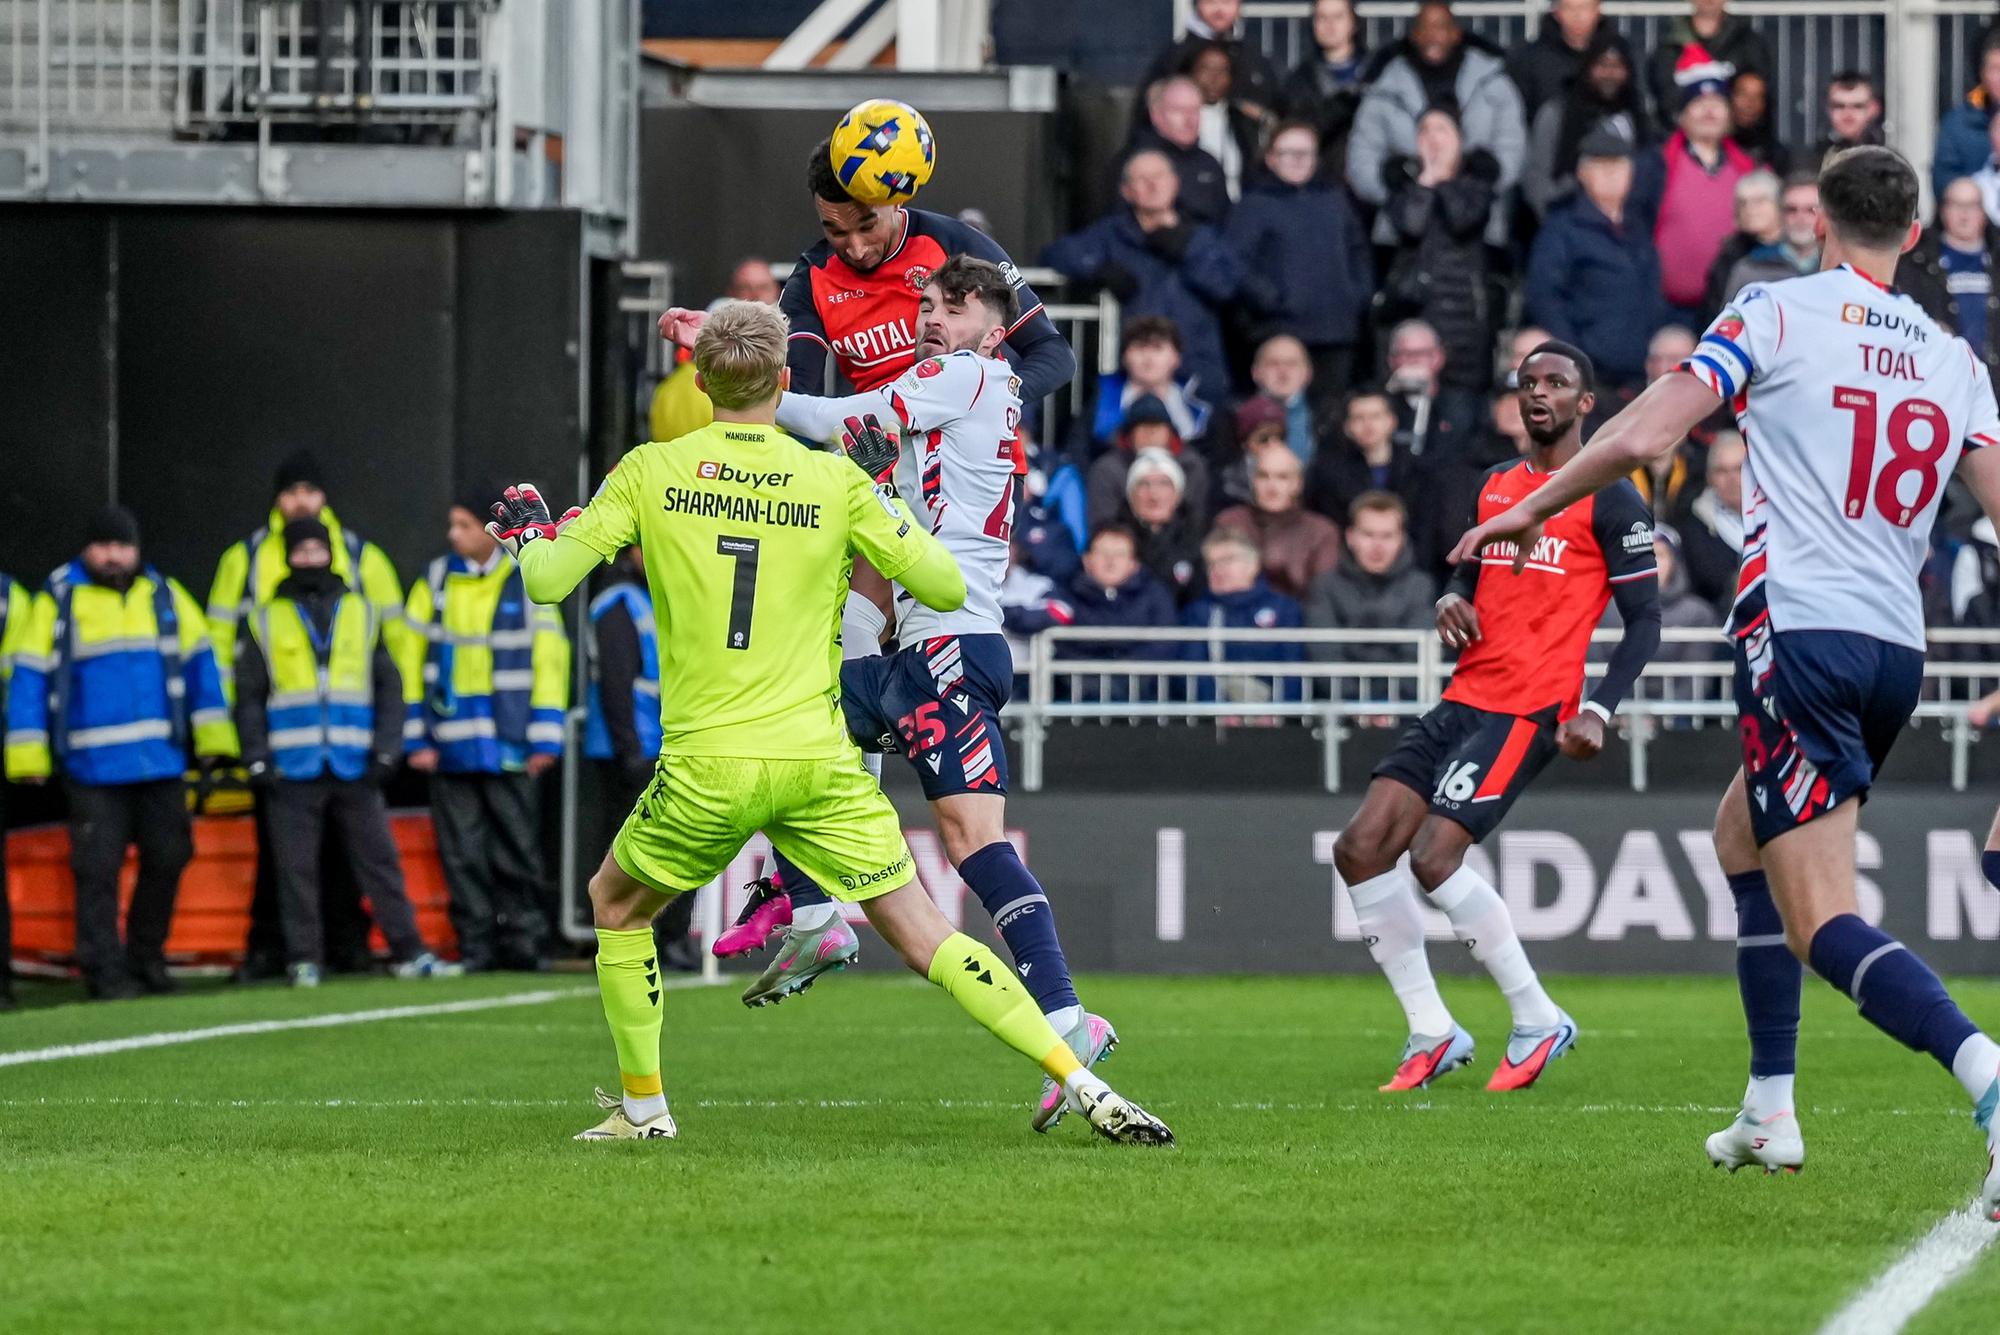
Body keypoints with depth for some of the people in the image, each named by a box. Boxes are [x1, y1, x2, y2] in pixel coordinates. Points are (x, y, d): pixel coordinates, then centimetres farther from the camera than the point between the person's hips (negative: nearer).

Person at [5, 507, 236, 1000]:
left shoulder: (164, 595, 9)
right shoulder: (58, 599, 0)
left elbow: (199, 663, 11)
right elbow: (30, 678, 0)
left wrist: (213, 738, 5)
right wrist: (28, 756, -5)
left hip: (161, 761, 3)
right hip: (92, 769, -3)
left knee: (166, 859, 6)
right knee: (98, 870, -4)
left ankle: (146, 959, 20)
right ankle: (104, 972, 0)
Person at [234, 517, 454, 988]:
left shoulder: (361, 613, 12)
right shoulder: (266, 621, 8)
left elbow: (389, 685, 12)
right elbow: (249, 696, 7)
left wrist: (386, 751, 1)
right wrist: (257, 759, -3)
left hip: (354, 768, 1)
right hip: (292, 769, -1)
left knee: (380, 861, 0)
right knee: (297, 869, -1)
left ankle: (408, 952, 3)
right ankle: (303, 960, 5)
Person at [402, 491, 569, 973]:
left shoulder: (527, 585, 3)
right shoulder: (435, 581, 8)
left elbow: (549, 661, 2)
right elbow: (411, 660, 8)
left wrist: (545, 738, -3)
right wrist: (416, 736, 2)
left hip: (509, 746, -2)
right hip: (451, 744, 2)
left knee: (516, 846, 0)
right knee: (462, 852, 1)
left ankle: (522, 940, 7)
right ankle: (476, 945, 5)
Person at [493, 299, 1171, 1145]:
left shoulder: (650, 473, 0)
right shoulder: (836, 481, 1)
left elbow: (546, 581, 0)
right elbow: (945, 587, 3)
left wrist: (524, 535, 23)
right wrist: (883, 490, 15)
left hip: (707, 766, -1)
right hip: (819, 760, 1)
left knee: (615, 906, 26)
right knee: (924, 939, 3)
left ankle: (642, 1105, 25)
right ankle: (1080, 1085, -7)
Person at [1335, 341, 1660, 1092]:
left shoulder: (1610, 500, -4)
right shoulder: (1495, 485, 18)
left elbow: (1644, 620, -5)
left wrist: (1599, 712, -17)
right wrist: (1452, 603, 4)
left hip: (1529, 709, -8)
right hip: (1465, 698, 8)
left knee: (1434, 856, -20)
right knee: (1360, 848, -3)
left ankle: (1538, 1022, -5)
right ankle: (1432, 1034, 5)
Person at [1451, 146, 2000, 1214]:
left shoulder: (1778, 312, -1)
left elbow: (1643, 435, -7)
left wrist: (1531, 510, 7)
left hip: (1799, 630, -6)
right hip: (1898, 648, 6)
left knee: (1823, 924, -10)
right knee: (1740, 837, 29)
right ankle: (1770, 1109, 28)